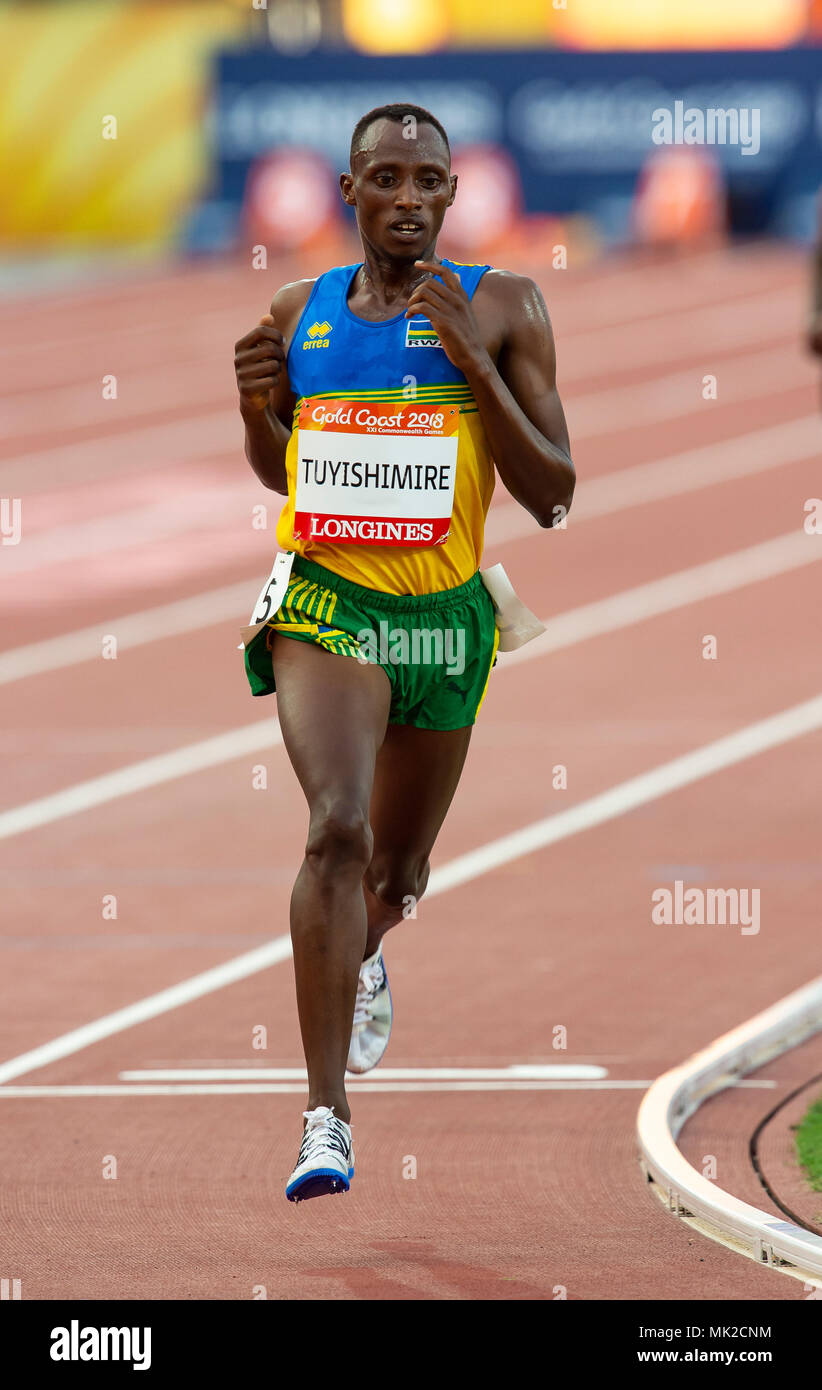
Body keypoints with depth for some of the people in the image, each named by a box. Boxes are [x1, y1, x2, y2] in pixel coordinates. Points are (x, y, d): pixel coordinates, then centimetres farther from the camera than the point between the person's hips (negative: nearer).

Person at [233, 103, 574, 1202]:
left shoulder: (502, 308, -4)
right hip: (325, 600, -1)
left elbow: (552, 495, -9)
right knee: (338, 825, -25)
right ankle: (327, 1118, -28)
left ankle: (365, 958, 58)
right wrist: (258, 407, -3)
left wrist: (470, 356, -18)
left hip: (444, 612, 1)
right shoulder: (300, 312, 5)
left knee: (397, 869, 17)